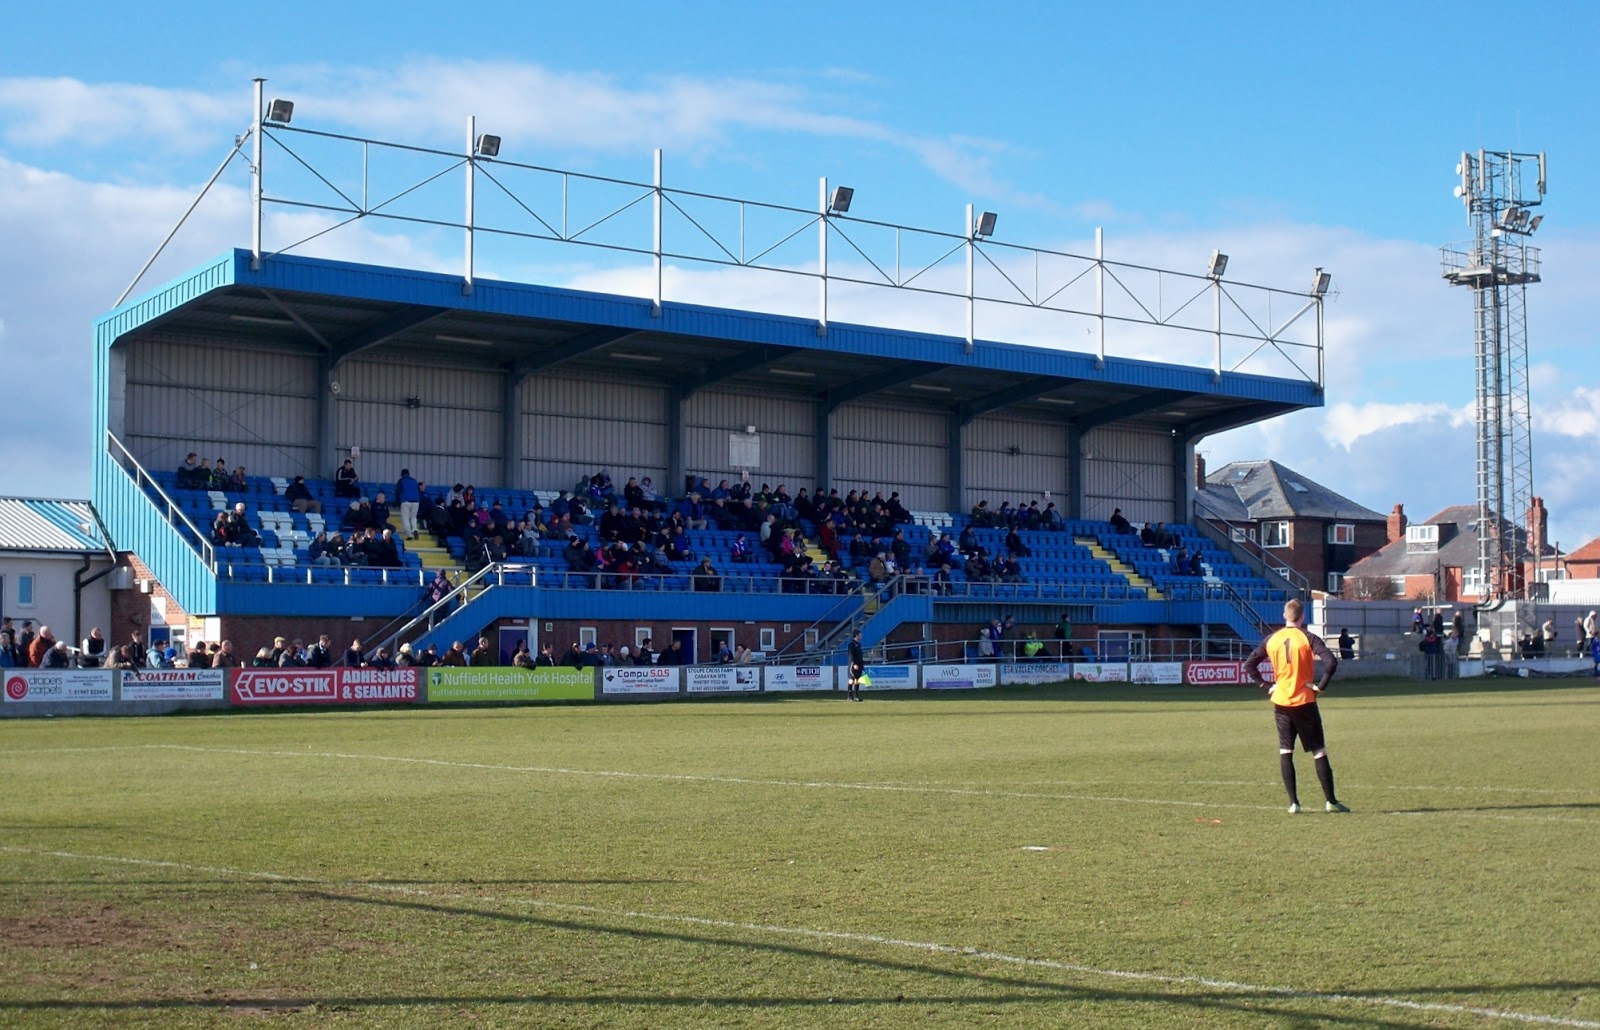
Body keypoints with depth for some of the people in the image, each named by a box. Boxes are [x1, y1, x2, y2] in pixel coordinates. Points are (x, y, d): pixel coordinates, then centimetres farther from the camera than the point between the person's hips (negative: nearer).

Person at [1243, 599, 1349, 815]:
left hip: (1281, 703, 3)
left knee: (1285, 752, 7)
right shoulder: (1308, 639, -9)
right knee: (1319, 752, 5)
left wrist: (1266, 685, 7)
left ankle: (1293, 803, 1)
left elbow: (1249, 665, 6)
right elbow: (1331, 662, -21)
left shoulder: (1271, 640, 3)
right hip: (1304, 702, -3)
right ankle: (1331, 801, 7)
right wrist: (1321, 686, -9)